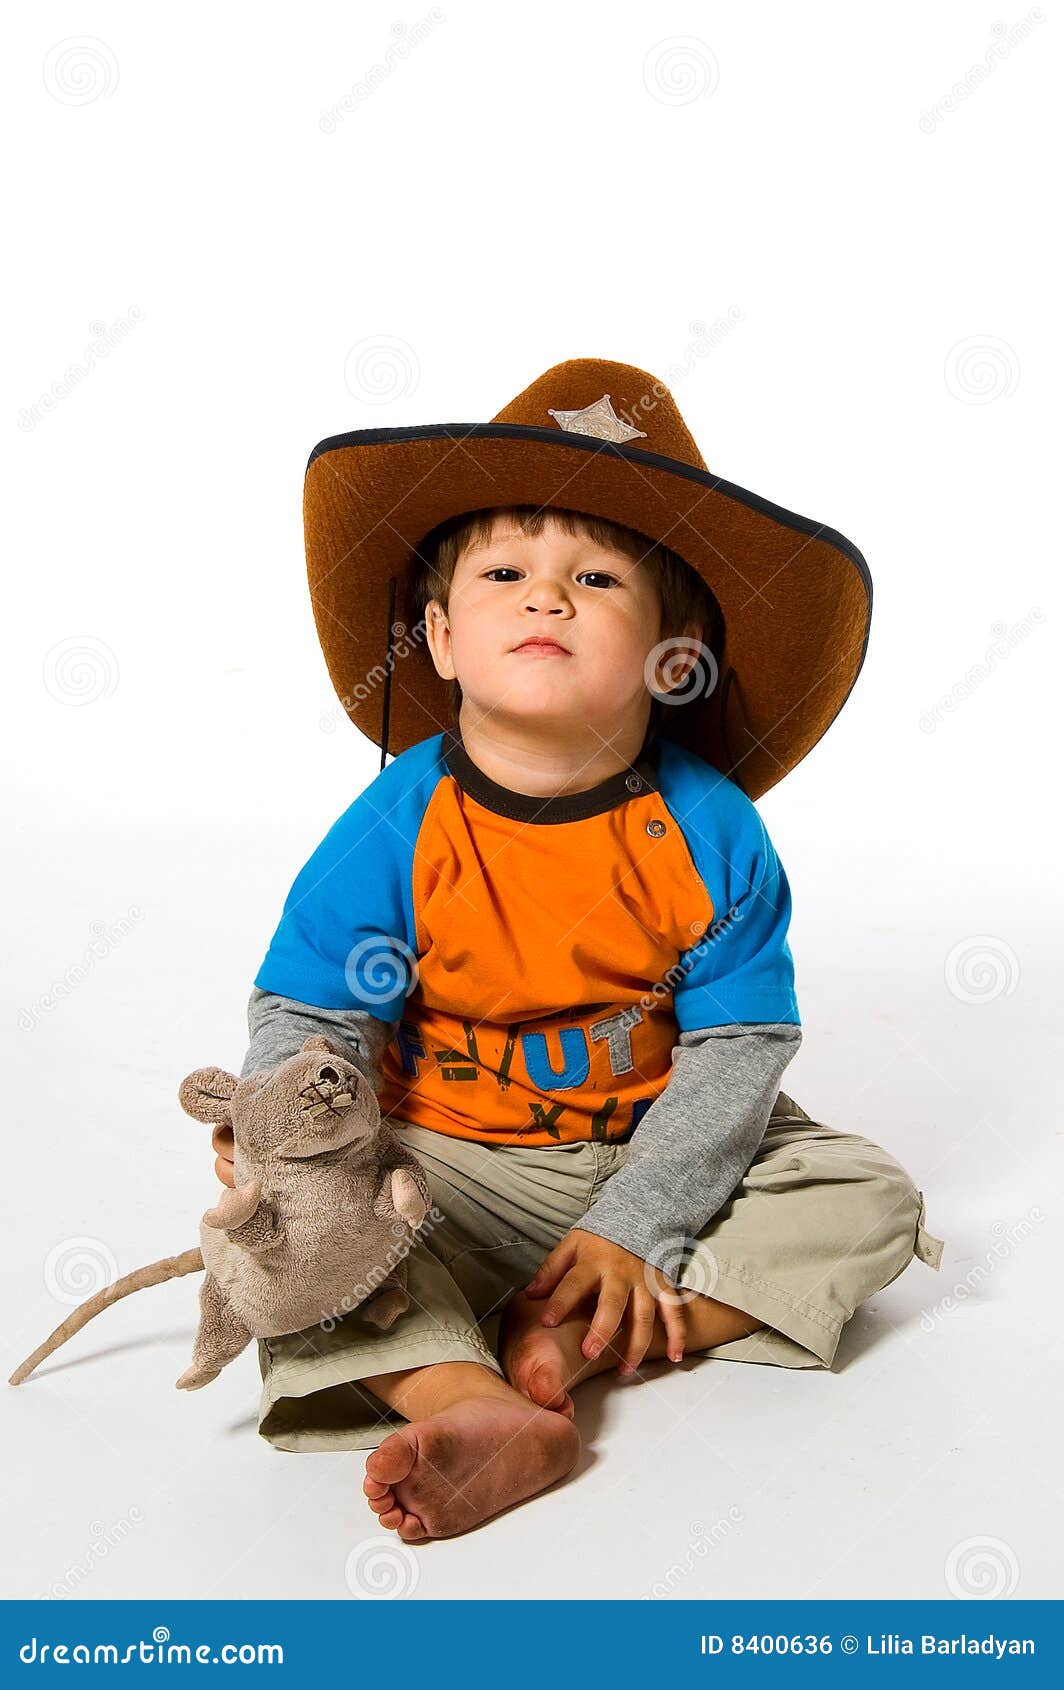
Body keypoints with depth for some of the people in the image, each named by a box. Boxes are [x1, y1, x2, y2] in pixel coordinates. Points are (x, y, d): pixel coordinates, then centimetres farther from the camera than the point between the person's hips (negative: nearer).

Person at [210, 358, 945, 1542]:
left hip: (659, 1152, 2)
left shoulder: (710, 832, -13)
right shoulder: (393, 831, -13)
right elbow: (313, 1016, -10)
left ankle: (580, 1336, -22)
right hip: (451, 1170, -1)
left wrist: (632, 1232, -19)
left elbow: (736, 1052, -11)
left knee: (870, 1198, -14)